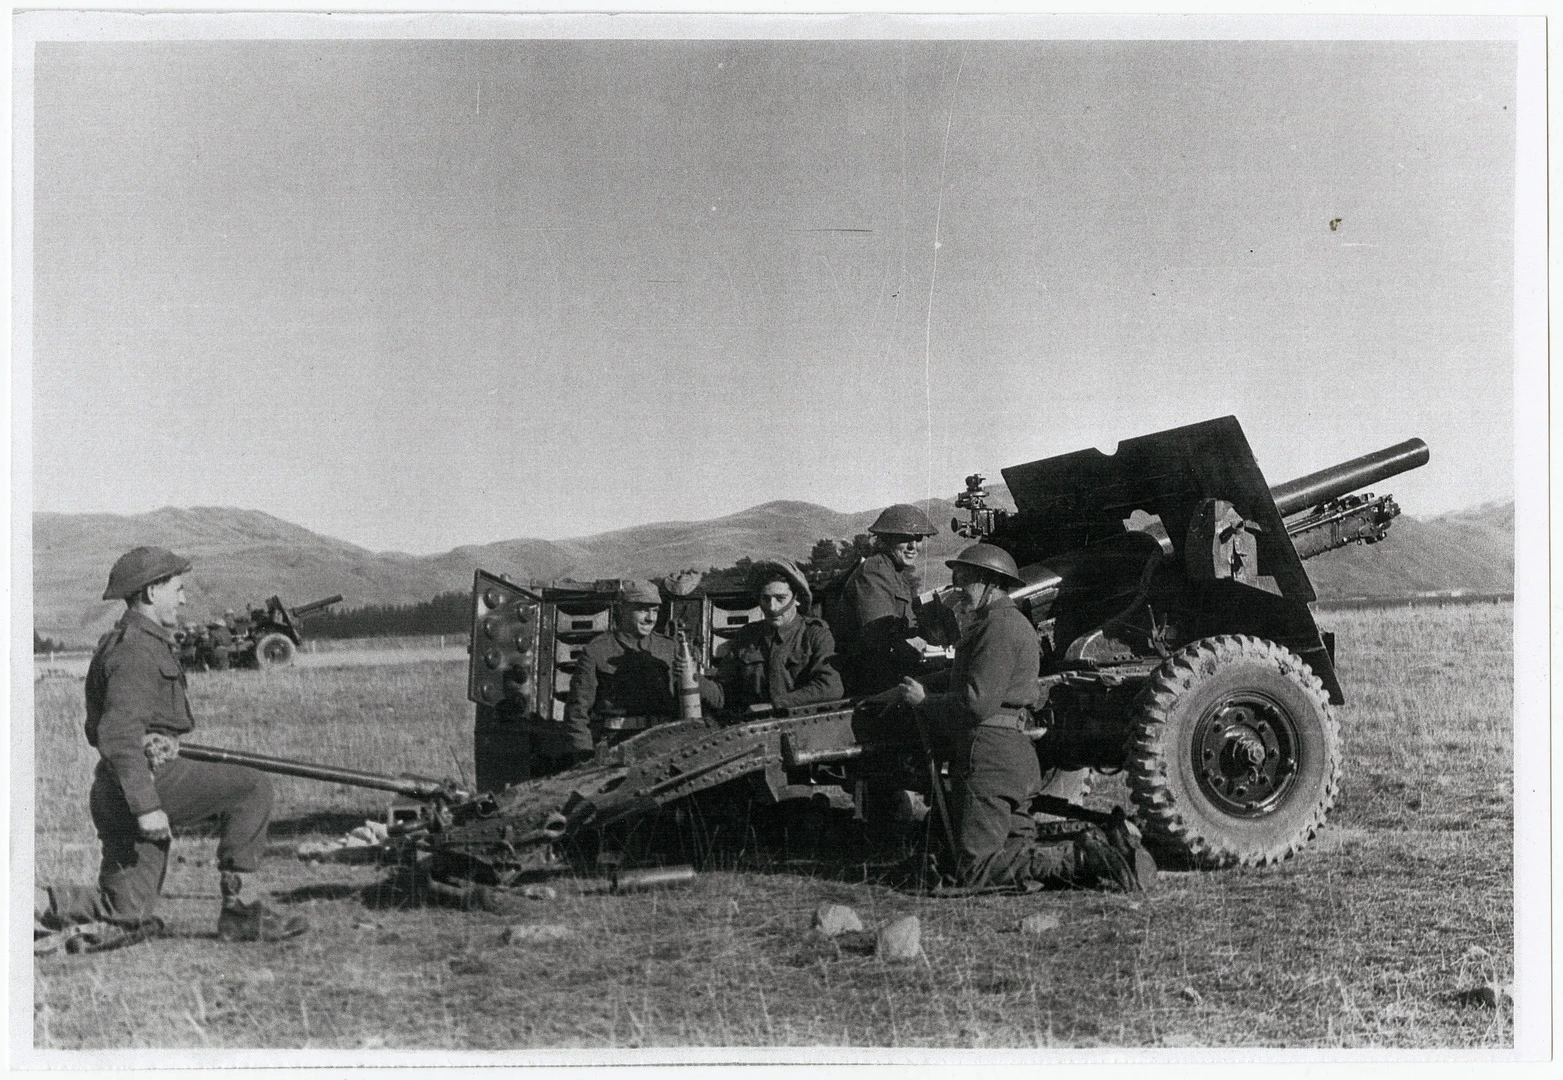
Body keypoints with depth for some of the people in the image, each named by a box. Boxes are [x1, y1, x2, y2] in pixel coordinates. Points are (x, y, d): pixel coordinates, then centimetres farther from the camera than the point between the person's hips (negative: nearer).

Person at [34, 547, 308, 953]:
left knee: (127, 913, 8)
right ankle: (237, 908, -9)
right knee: (252, 788, -9)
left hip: (114, 796, 10)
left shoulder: (119, 642, 23)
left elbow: (97, 732, 30)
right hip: (148, 780, -10)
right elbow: (118, 734, -23)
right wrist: (147, 806, -26)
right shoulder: (137, 648, -11)